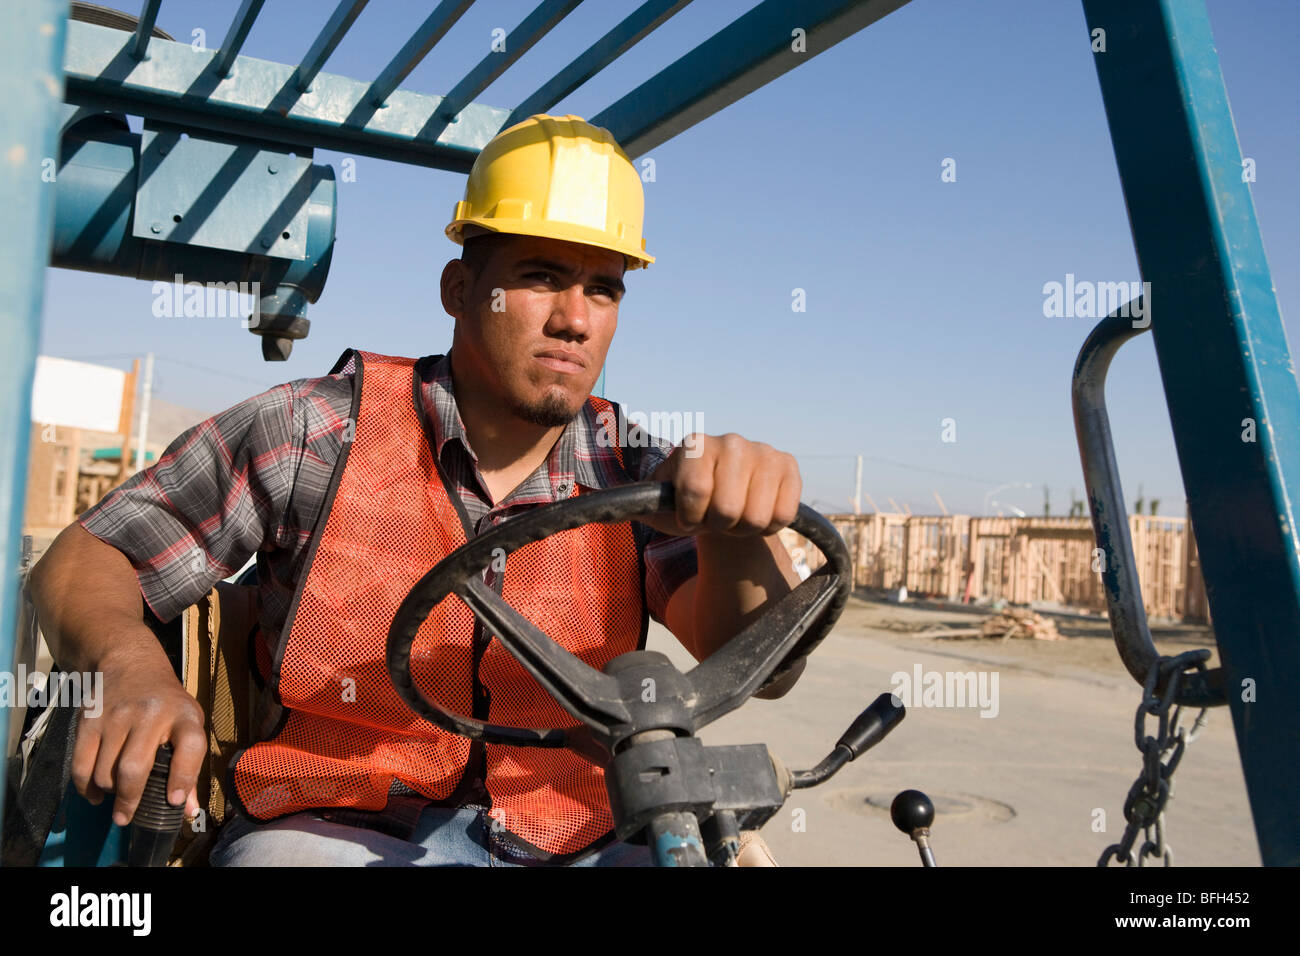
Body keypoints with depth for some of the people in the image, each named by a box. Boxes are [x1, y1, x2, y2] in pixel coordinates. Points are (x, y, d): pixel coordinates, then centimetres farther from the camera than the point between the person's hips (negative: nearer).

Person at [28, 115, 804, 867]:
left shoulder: (636, 479, 2)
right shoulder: (317, 433, -3)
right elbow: (85, 563, 3)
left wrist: (741, 532, -32)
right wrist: (135, 667, -20)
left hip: (570, 842, 3)